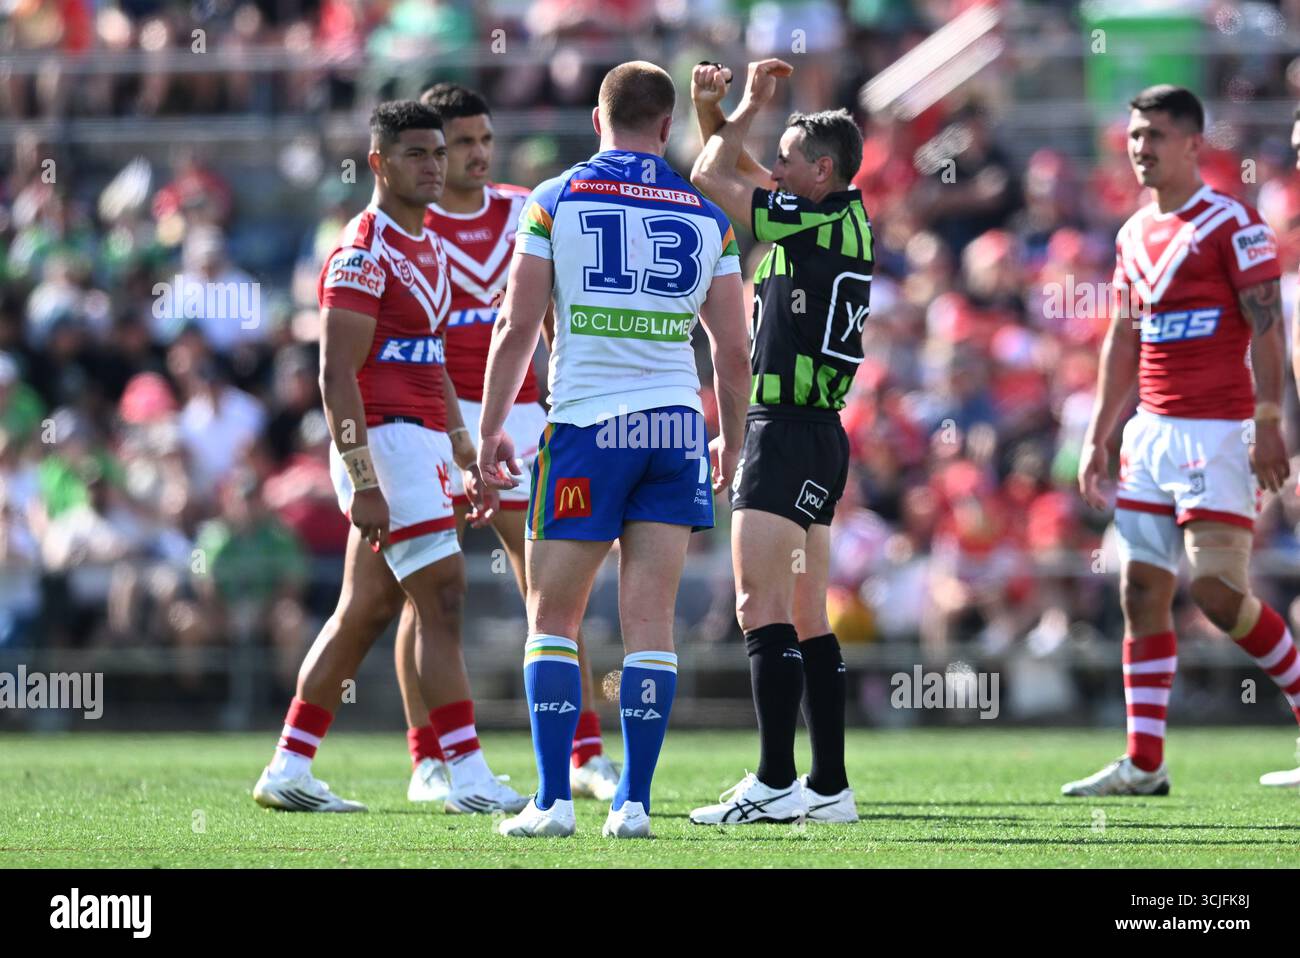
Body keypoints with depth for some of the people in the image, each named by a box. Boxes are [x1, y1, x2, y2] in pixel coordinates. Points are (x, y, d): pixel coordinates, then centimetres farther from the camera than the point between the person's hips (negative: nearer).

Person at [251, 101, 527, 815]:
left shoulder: (428, 247, 18)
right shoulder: (364, 253, -12)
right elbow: (337, 375, -16)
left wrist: (464, 454, 22)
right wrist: (363, 484, -21)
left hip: (421, 442, 9)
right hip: (387, 442, -9)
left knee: (365, 611, 10)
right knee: (442, 601, -10)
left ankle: (287, 771, 14)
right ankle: (468, 776, -9)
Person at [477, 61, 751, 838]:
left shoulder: (556, 200, 0)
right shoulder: (706, 218, 7)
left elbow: (518, 328, -3)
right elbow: (733, 349, 8)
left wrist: (491, 427, 4)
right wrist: (732, 443, 21)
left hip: (586, 423, -2)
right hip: (675, 424, 2)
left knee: (553, 619, 4)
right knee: (651, 621, 3)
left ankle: (553, 799, -5)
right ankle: (634, 803, -1)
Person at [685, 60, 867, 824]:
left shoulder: (827, 221, -13)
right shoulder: (836, 222, 13)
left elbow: (709, 176, -7)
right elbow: (729, 167, 24)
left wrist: (749, 108, 6)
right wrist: (712, 108, 8)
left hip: (792, 435, -10)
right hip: (807, 433, 10)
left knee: (763, 604, -12)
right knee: (805, 617, 10)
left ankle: (775, 783, -16)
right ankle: (829, 786, 11)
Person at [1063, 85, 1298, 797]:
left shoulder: (1232, 224, -6)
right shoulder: (1133, 236, 15)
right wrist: (1098, 438, 18)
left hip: (1218, 431, -7)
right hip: (1152, 432, 7)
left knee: (1218, 591, -15)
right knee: (1142, 593, 2)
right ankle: (1144, 764, 3)